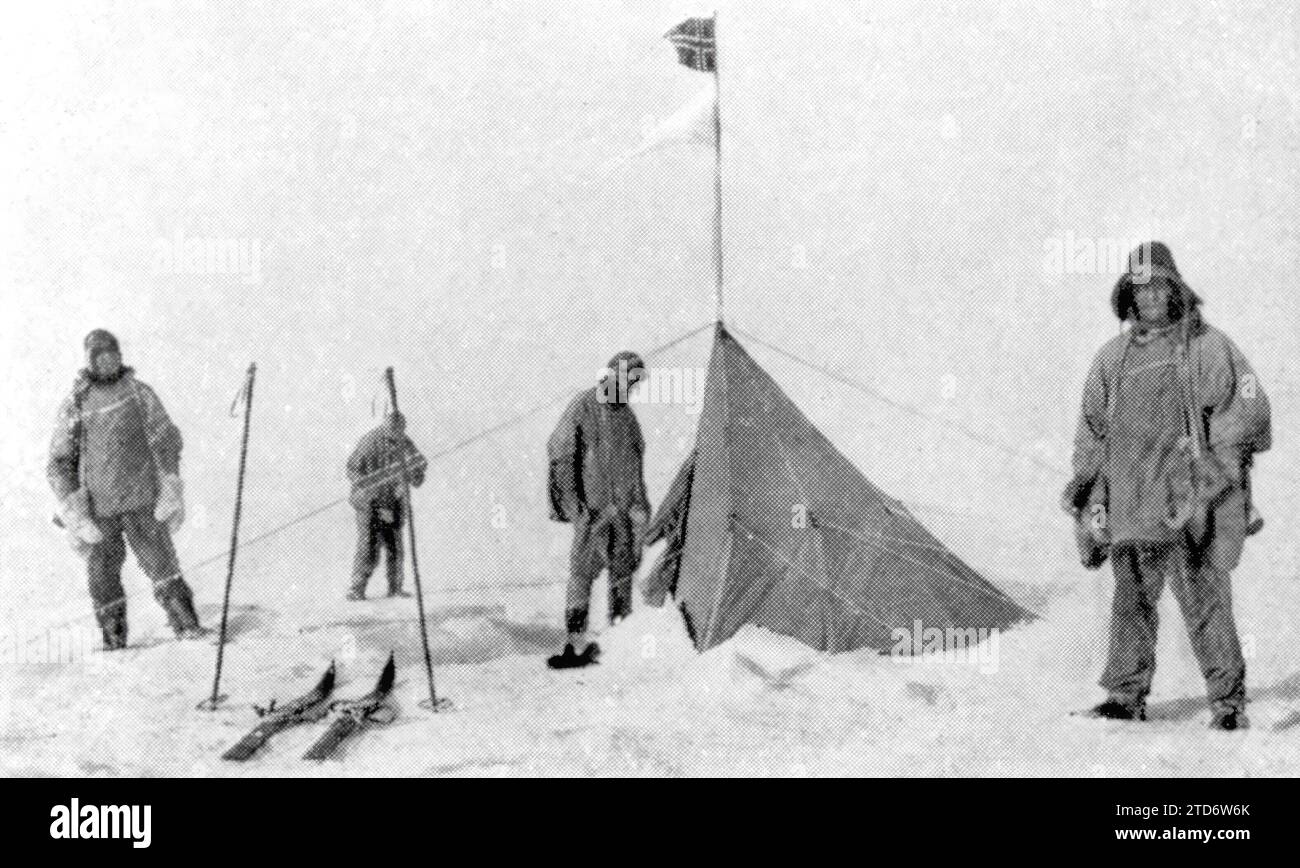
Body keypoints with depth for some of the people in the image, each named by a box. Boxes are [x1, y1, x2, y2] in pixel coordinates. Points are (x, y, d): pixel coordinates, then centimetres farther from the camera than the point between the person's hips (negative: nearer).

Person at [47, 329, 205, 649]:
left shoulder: (138, 393, 8)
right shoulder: (73, 407, 8)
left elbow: (166, 439, 5)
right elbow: (59, 463, 9)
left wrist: (170, 490, -5)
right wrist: (73, 511, -2)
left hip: (143, 501, -1)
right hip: (98, 509, 1)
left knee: (161, 564, -10)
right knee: (102, 578, 2)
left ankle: (187, 625, -7)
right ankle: (114, 642, 11)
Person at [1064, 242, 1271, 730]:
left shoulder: (1208, 347, 5)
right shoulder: (1113, 357, 18)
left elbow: (1247, 410, -1)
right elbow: (1092, 424, 26)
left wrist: (1222, 465, -12)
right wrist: (1084, 477, 15)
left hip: (1190, 496, -4)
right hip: (1131, 500, 4)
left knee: (1204, 597, -6)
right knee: (1132, 596, -1)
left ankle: (1228, 701, 1)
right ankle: (1126, 694, 4)